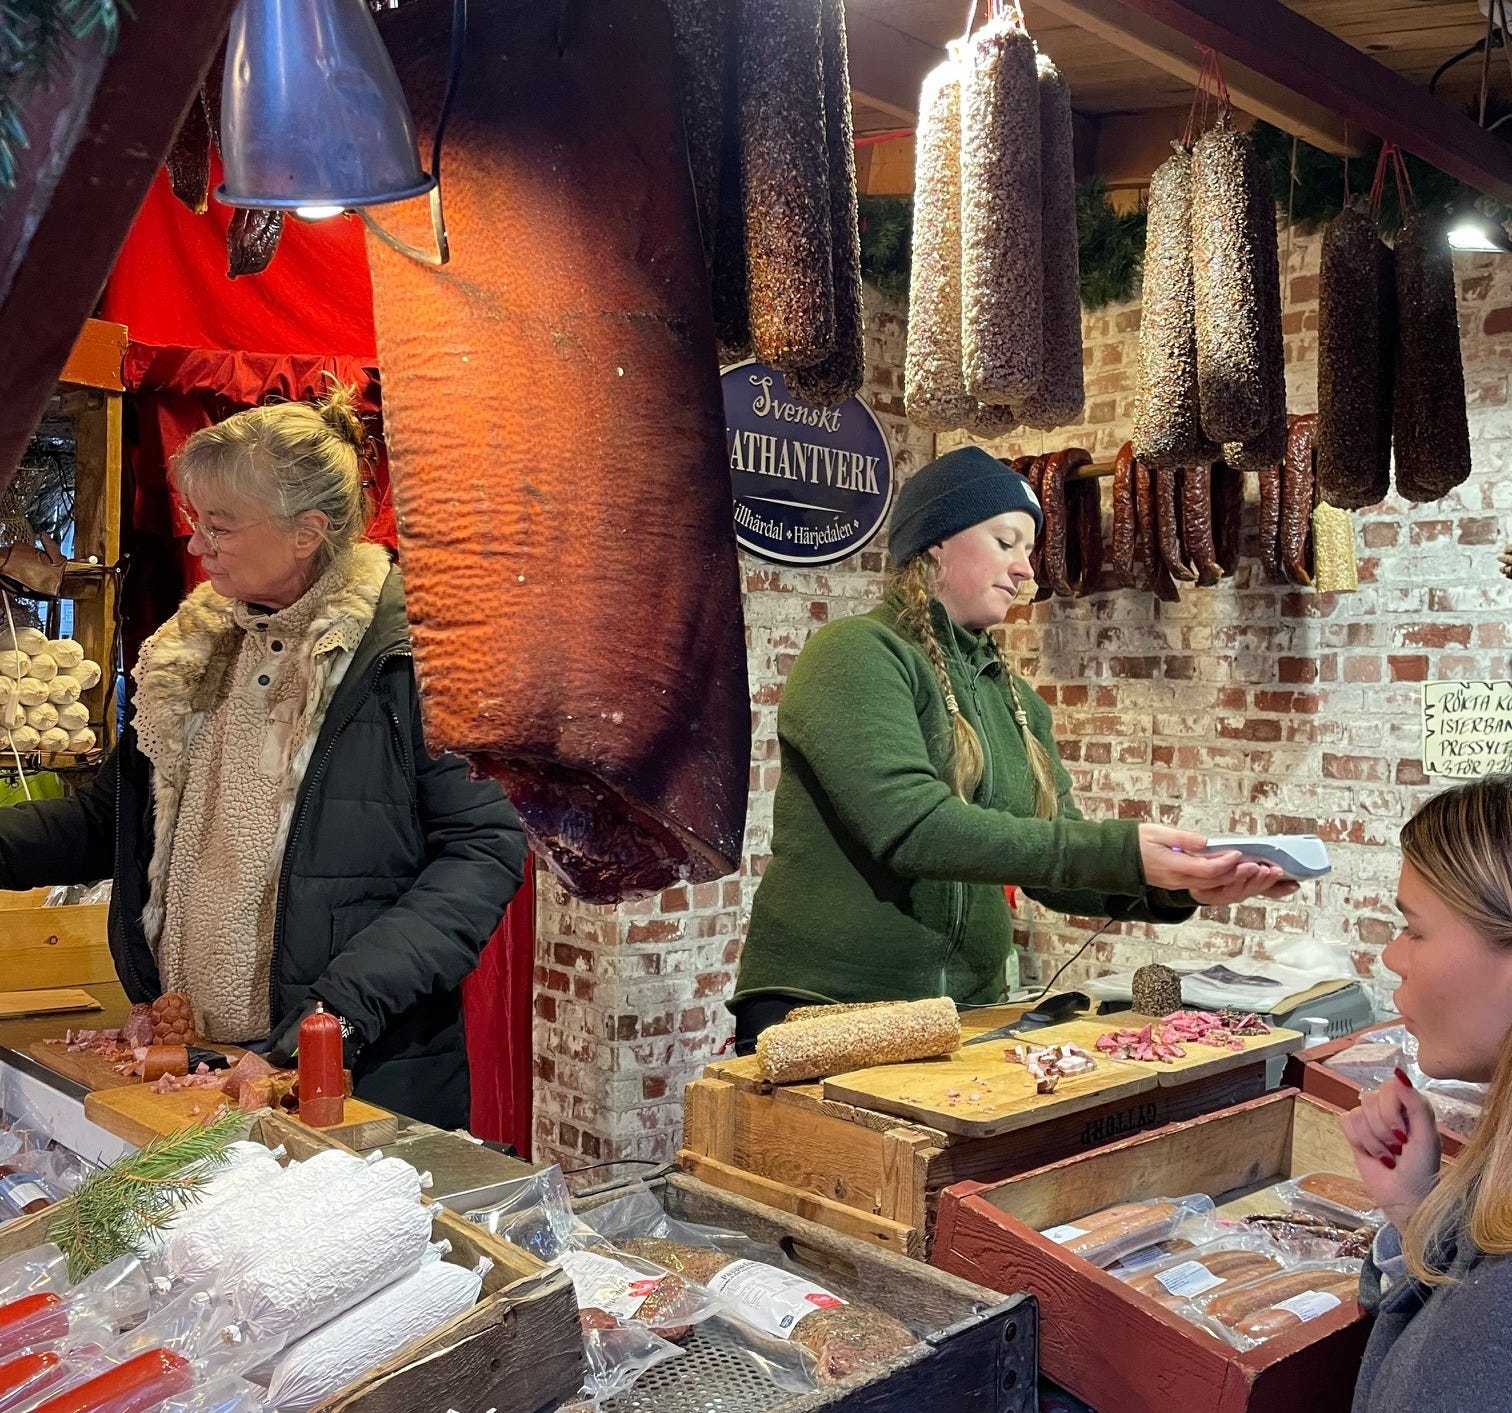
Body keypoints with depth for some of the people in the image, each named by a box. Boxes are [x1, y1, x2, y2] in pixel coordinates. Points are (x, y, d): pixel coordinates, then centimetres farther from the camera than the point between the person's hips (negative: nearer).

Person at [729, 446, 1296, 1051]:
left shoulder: (1016, 700, 11)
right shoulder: (856, 654, -11)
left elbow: (1058, 864, 7)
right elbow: (911, 827, -24)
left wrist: (1175, 884, -12)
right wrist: (1119, 852, -26)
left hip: (967, 1013, 7)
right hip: (821, 1004, -6)